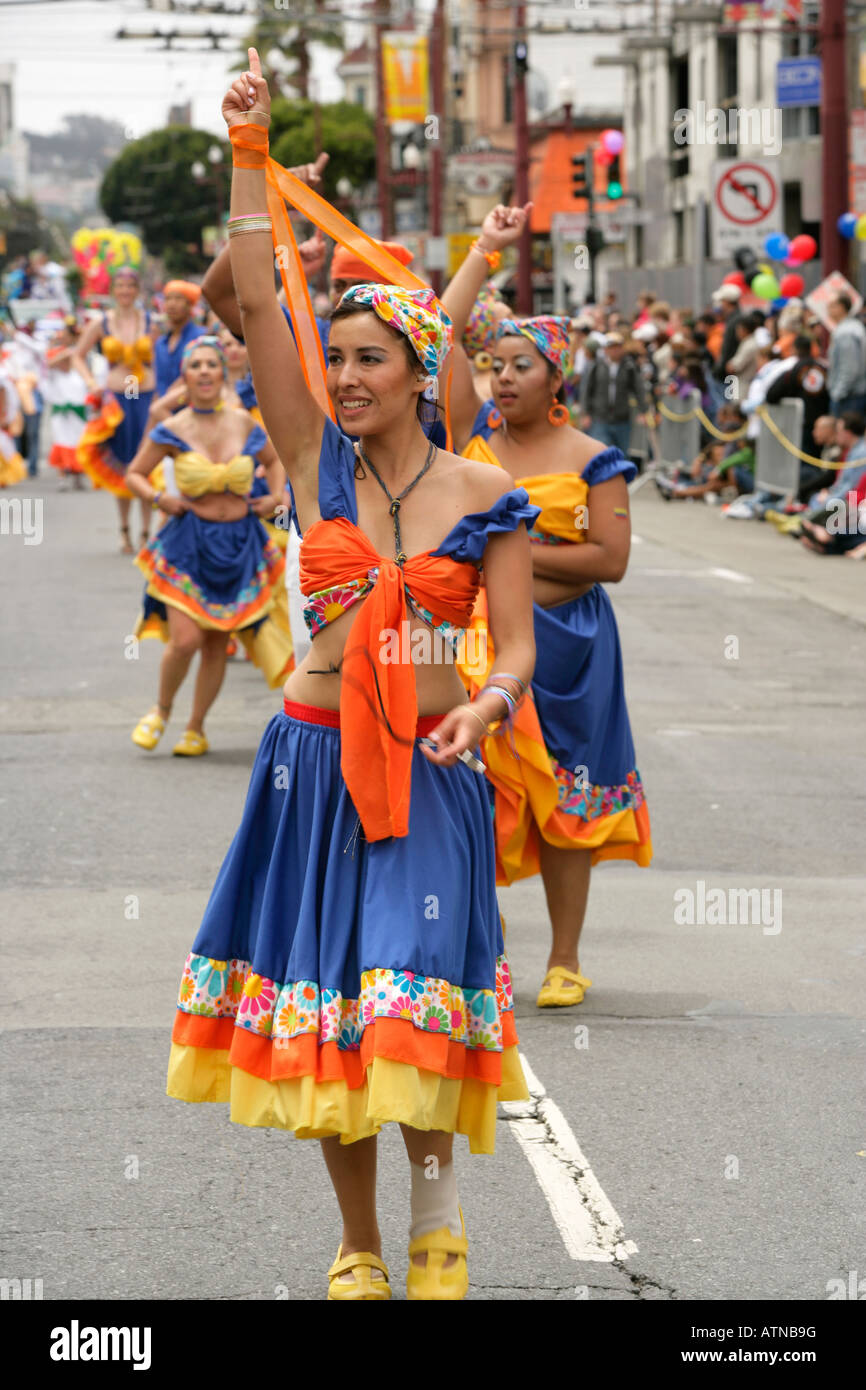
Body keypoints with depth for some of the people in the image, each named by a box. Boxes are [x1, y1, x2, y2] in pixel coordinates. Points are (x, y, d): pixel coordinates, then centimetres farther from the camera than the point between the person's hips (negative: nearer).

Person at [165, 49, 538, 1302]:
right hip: (315, 759, 2)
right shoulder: (317, 459, 2)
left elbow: (517, 646, -1)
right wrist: (249, 153, -11)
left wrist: (485, 707, -23)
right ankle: (358, 1245, 18)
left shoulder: (483, 495, -2)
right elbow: (257, 306, -6)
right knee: (321, 1001, 5)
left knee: (412, 996, -13)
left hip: (430, 771, -2)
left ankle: (437, 1207, 10)